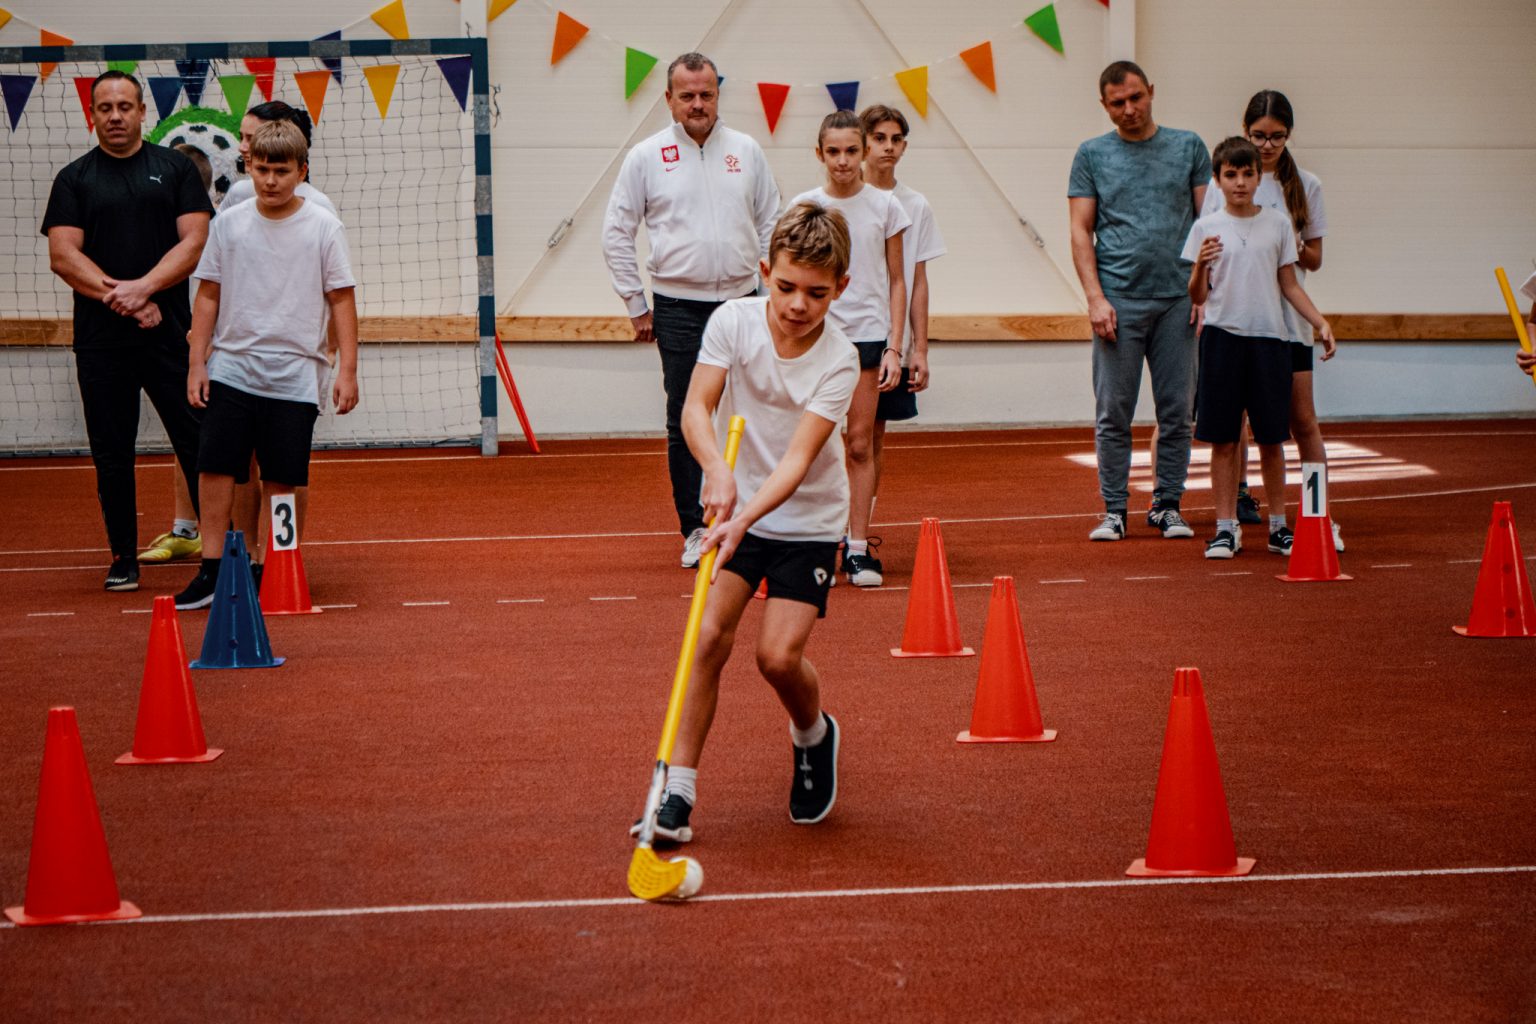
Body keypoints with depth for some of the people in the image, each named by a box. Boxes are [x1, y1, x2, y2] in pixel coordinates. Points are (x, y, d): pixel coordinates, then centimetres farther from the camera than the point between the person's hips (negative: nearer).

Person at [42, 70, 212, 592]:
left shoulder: (176, 168, 7)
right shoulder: (74, 179, 8)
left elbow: (195, 241, -2)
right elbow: (62, 256, -2)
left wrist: (143, 287, -15)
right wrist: (119, 298, -13)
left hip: (169, 334, -1)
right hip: (100, 342, 1)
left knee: (198, 442, -3)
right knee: (112, 453, 5)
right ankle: (123, 557, 14)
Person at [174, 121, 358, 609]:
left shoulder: (323, 228, -2)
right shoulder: (229, 224, 4)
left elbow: (341, 300, 0)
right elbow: (208, 295, 10)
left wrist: (347, 372, -5)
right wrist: (197, 362, 4)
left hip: (294, 376, -2)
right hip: (231, 368, 2)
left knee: (284, 481, 1)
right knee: (215, 469, -4)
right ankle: (212, 571, 3)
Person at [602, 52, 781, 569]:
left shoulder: (747, 152, 7)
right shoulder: (646, 157, 0)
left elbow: (770, 222, 14)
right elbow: (617, 232, 5)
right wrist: (636, 305, 2)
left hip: (742, 302, 2)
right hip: (678, 308, -2)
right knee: (685, 422, 0)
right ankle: (695, 531, 9)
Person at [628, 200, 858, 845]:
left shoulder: (838, 362, -19)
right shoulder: (733, 321, -13)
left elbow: (798, 459, -27)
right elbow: (696, 407, -20)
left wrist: (746, 518, -41)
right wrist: (717, 468, -40)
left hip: (807, 520, -2)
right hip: (735, 508, 2)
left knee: (779, 655, -13)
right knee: (711, 635, -14)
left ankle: (814, 735, 21)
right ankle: (679, 787, -7)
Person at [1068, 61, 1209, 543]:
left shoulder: (1188, 147, 9)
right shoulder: (1092, 155, 7)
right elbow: (1081, 231, 4)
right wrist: (1095, 297, -7)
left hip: (1176, 300, 1)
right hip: (1118, 301, -1)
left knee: (1176, 412, 3)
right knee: (1113, 413, 0)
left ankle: (1167, 505, 13)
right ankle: (1114, 509, 7)